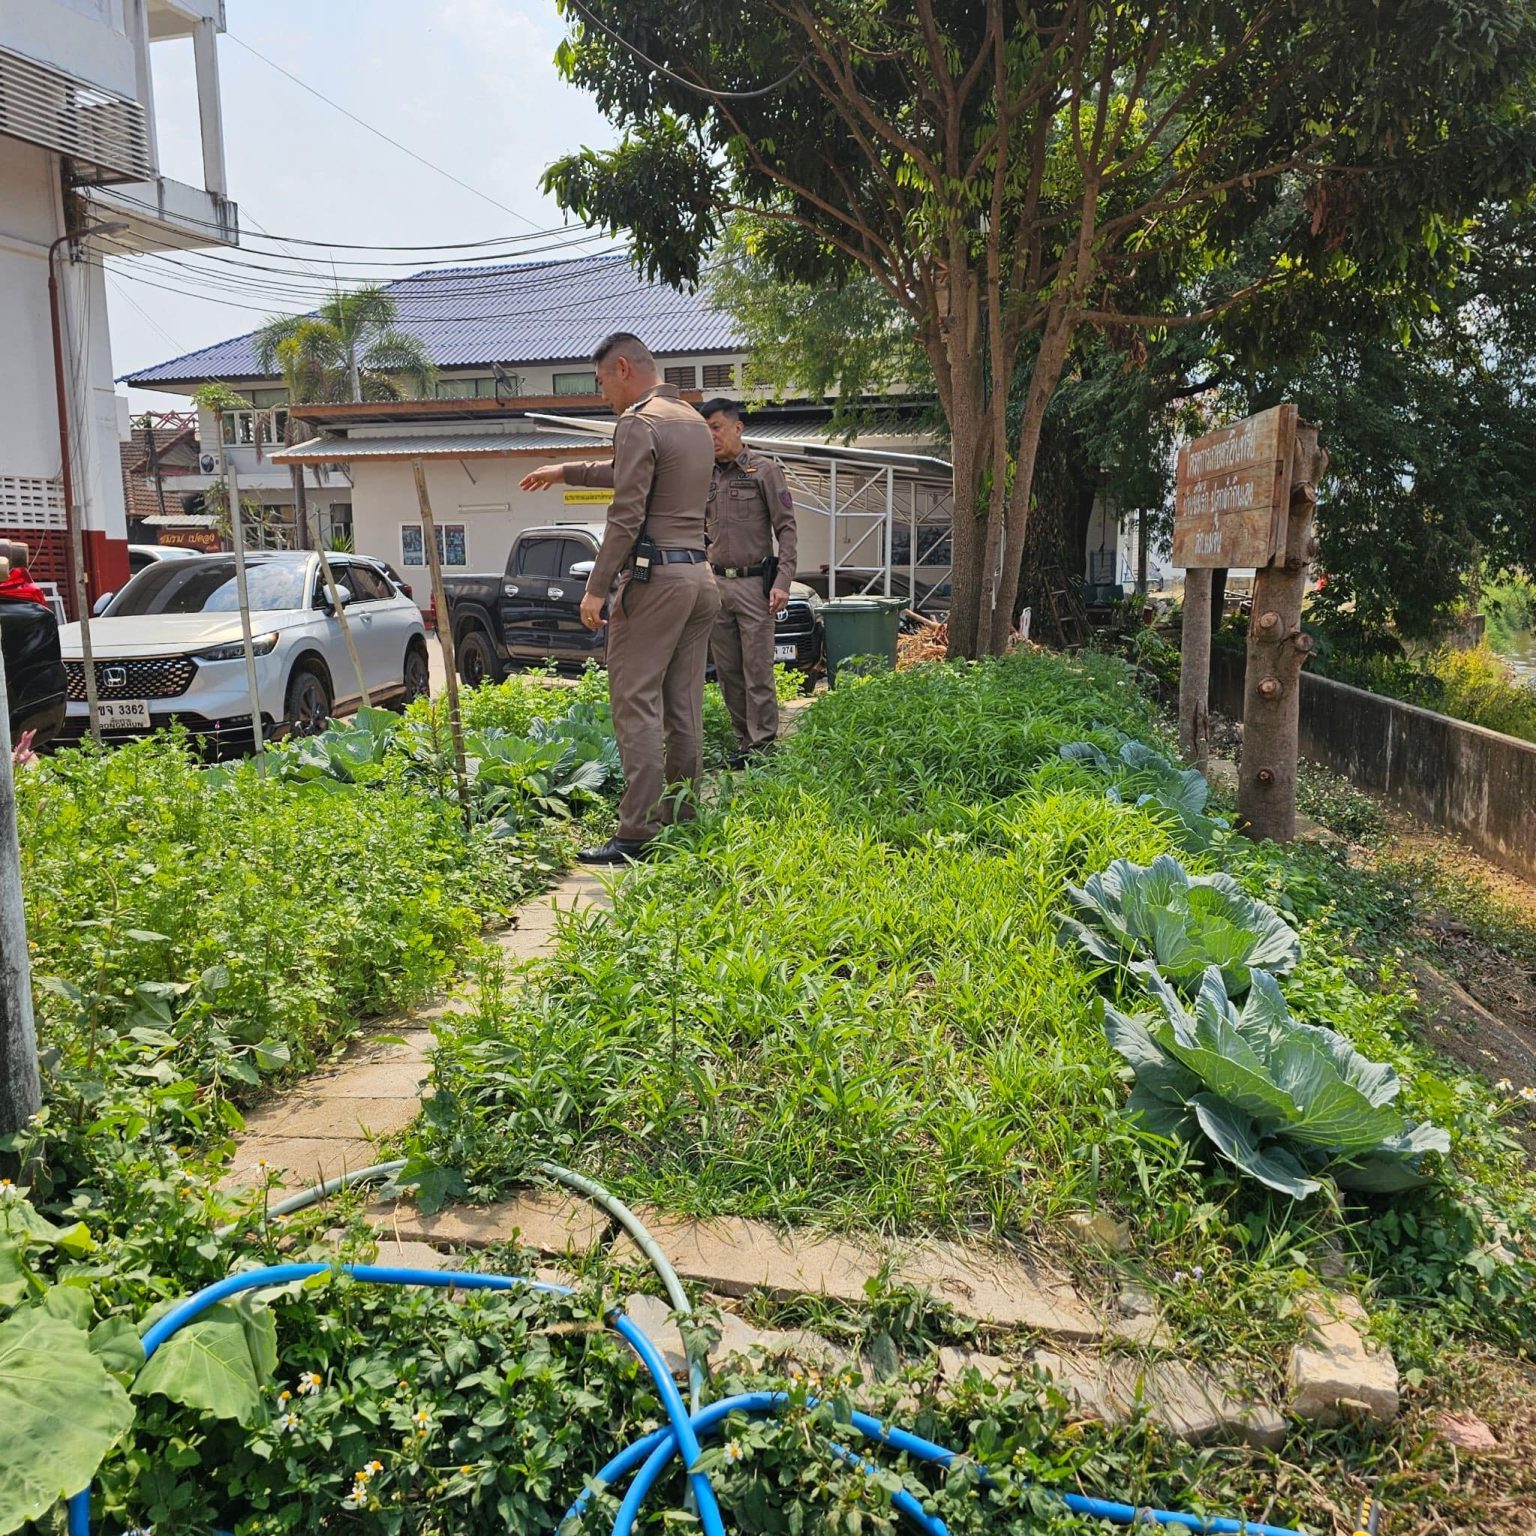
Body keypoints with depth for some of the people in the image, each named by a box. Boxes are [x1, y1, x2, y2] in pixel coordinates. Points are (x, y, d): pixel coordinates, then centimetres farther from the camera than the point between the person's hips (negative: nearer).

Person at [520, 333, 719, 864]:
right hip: (700, 573, 9)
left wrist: (597, 588, -13)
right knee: (683, 708, 9)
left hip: (655, 576, -9)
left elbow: (626, 514, -15)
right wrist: (565, 472, 44)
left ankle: (638, 834, -9)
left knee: (636, 705, -8)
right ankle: (681, 823, 12)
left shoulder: (638, 422, -7)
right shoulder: (694, 422, 21)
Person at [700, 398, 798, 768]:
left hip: (754, 583, -5)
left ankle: (764, 744, -1)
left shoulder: (764, 469, -1)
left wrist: (782, 582, -15)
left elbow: (786, 529, -5)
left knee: (757, 669, -6)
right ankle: (744, 741, 14)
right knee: (727, 671, 6)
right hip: (716, 583, 6)